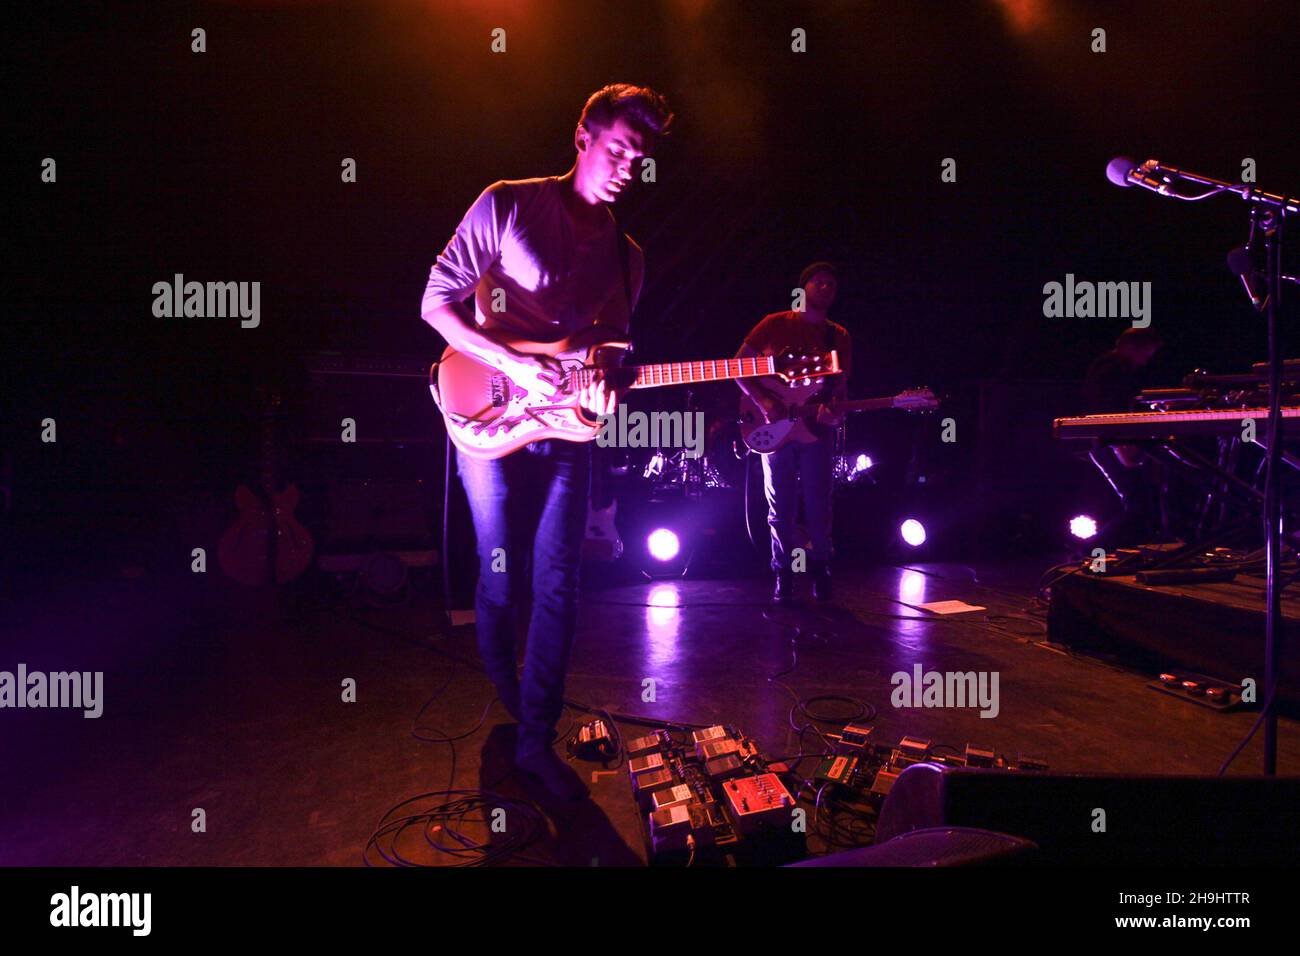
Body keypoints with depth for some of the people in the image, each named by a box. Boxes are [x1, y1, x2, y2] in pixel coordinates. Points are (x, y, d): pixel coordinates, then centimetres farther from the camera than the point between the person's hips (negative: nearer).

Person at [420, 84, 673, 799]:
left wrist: (602, 383, -8)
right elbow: (436, 302, -5)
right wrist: (514, 365, -16)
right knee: (500, 578, 4)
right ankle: (502, 694, 32)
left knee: (557, 586, 0)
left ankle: (536, 738, 13)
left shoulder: (626, 256, 13)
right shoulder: (507, 205, -2)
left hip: (566, 430, 4)